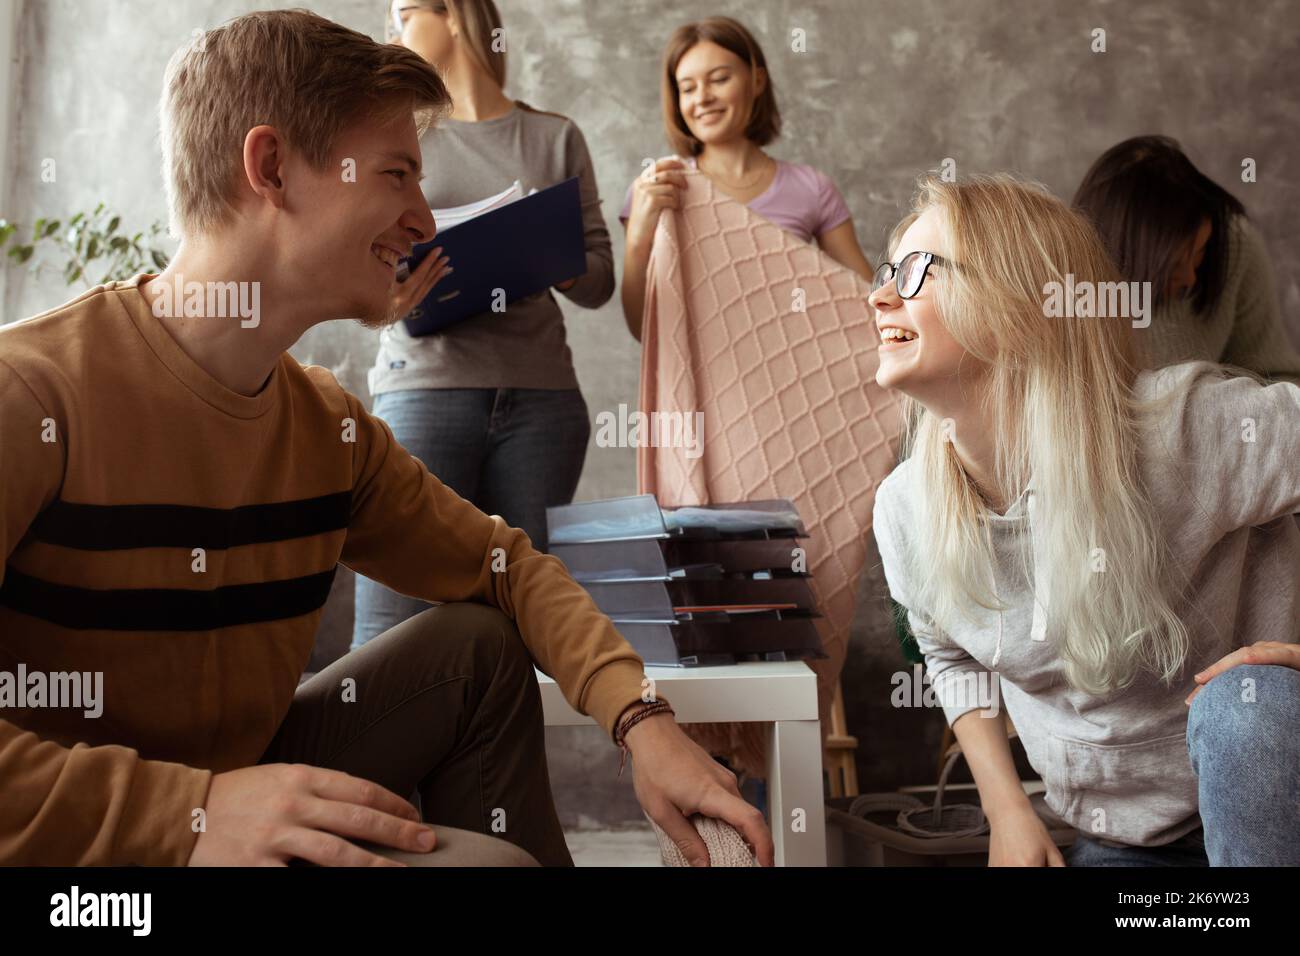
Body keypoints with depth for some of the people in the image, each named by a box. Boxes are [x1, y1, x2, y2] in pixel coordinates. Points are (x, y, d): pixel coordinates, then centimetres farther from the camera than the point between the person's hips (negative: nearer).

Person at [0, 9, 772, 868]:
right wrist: (184, 813, -35)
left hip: (239, 774, 7)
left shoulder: (329, 425, 1)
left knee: (480, 647, 5)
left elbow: (508, 569, 7)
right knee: (491, 859, -20)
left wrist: (643, 719, -7)